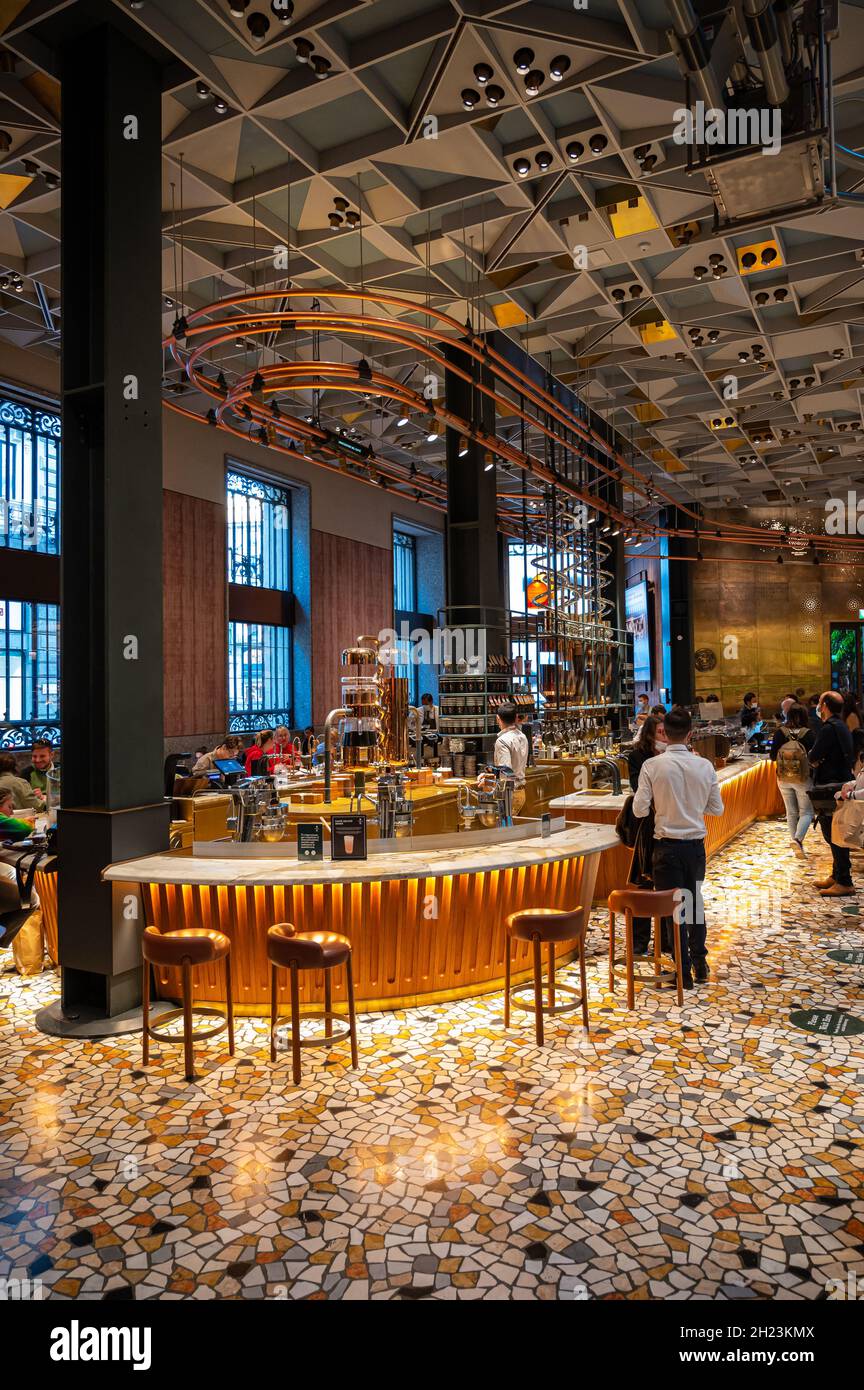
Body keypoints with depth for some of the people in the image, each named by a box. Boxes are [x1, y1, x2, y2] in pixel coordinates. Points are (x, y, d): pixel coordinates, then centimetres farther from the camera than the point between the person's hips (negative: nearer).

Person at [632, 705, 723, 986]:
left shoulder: (652, 765, -14)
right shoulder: (705, 766, -5)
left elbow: (640, 809, -12)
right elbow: (717, 809, 3)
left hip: (667, 845, -3)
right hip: (696, 844, 4)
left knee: (673, 907, 6)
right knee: (695, 901, 22)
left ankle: (684, 972, 13)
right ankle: (699, 962, 33)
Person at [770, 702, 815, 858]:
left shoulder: (779, 733, -9)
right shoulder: (809, 734, -14)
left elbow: (773, 756, -5)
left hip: (783, 779, 3)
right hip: (803, 779, -3)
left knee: (791, 812, 15)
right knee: (806, 812, 7)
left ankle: (797, 843, 22)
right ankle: (797, 839, -14)